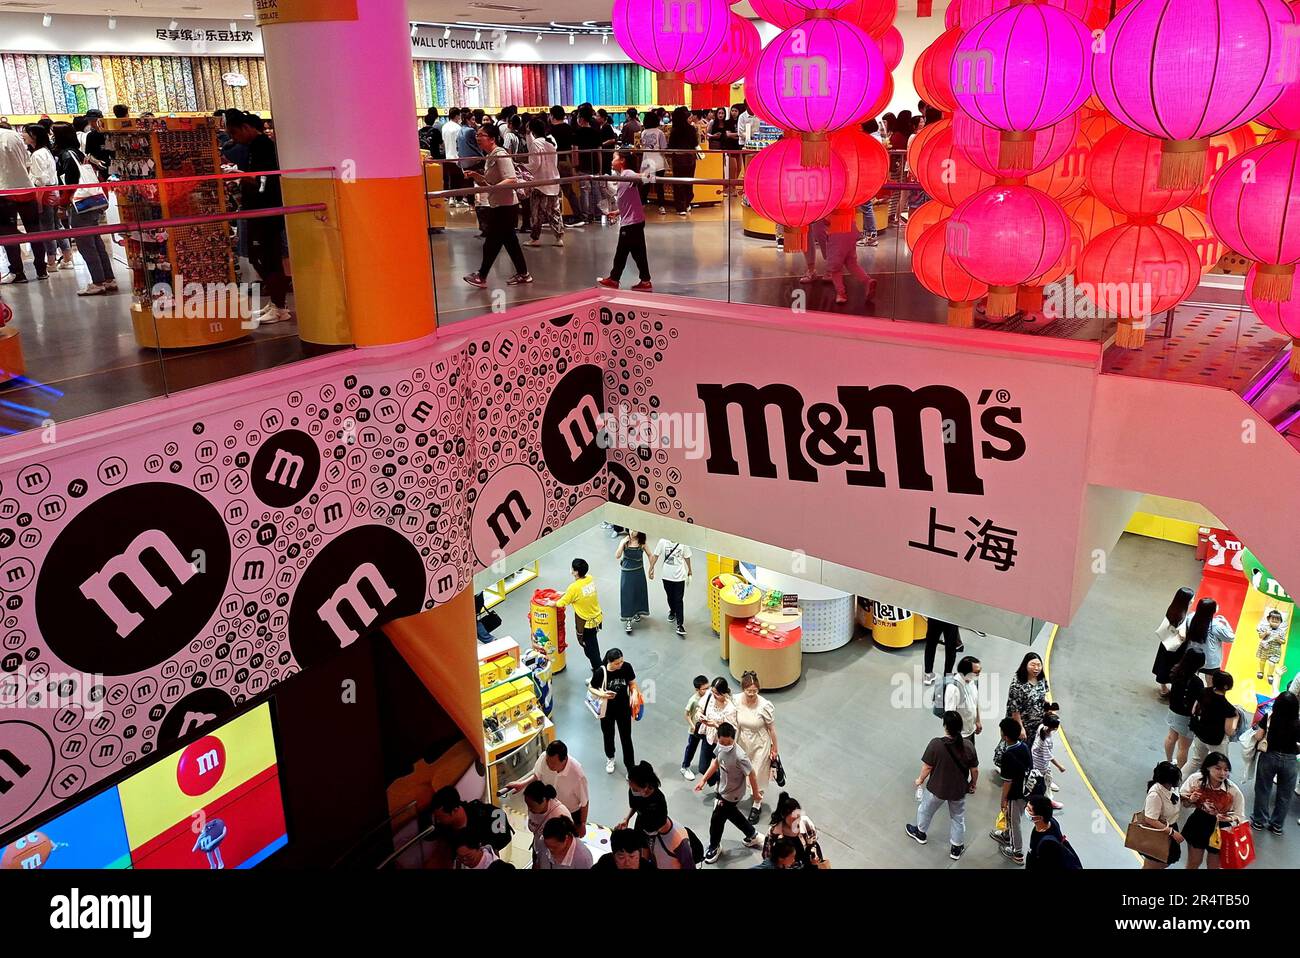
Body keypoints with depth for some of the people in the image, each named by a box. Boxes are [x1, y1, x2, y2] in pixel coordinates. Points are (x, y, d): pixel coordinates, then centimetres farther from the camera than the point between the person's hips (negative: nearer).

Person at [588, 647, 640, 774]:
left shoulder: (627, 667, -20)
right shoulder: (601, 672, -26)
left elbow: (632, 683, -2)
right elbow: (590, 688, -10)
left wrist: (635, 693, -21)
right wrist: (602, 694, -28)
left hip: (624, 709, 1)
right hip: (607, 710, -1)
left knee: (626, 738, 11)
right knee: (609, 735, 22)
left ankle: (631, 768, 28)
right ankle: (610, 758, 52)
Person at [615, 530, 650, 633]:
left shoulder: (642, 543, -8)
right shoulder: (625, 541, -11)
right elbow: (617, 556, -19)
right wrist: (623, 543, -26)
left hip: (639, 573, 2)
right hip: (626, 573, -2)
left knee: (639, 593, 17)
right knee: (627, 596, 0)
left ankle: (637, 613, 44)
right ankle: (628, 621, 8)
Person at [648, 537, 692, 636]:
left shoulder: (683, 544, -11)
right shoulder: (662, 541, -10)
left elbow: (687, 557, 2)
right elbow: (656, 555, 0)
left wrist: (689, 572, 12)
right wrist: (651, 568, 0)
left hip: (679, 576, -2)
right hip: (666, 575, 2)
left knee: (678, 600, -3)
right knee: (670, 597, 20)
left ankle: (680, 625, -2)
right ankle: (672, 611, 48)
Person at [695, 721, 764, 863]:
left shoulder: (739, 756, -38)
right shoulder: (720, 747, -17)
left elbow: (751, 775, -24)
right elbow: (716, 762, 3)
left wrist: (756, 794, -9)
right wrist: (703, 780, 6)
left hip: (732, 795, -7)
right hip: (722, 789, 7)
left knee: (716, 820, 10)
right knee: (732, 814, 28)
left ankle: (714, 847, 38)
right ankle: (752, 835, 51)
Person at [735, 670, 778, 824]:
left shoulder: (765, 706, -29)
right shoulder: (736, 701, -19)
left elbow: (772, 729, -15)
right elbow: (734, 724, -3)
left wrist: (774, 749, -5)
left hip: (760, 745, -3)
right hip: (743, 742, 3)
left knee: (757, 775, 14)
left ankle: (757, 805, 38)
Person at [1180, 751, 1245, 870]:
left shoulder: (1233, 790, -22)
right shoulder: (1195, 779, -19)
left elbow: (1239, 816, -9)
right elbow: (1183, 803, -4)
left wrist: (1229, 819, -30)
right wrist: (1191, 800, -26)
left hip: (1220, 829, -1)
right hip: (1198, 825, 1)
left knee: (1213, 865, 20)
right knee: (1194, 862, 19)